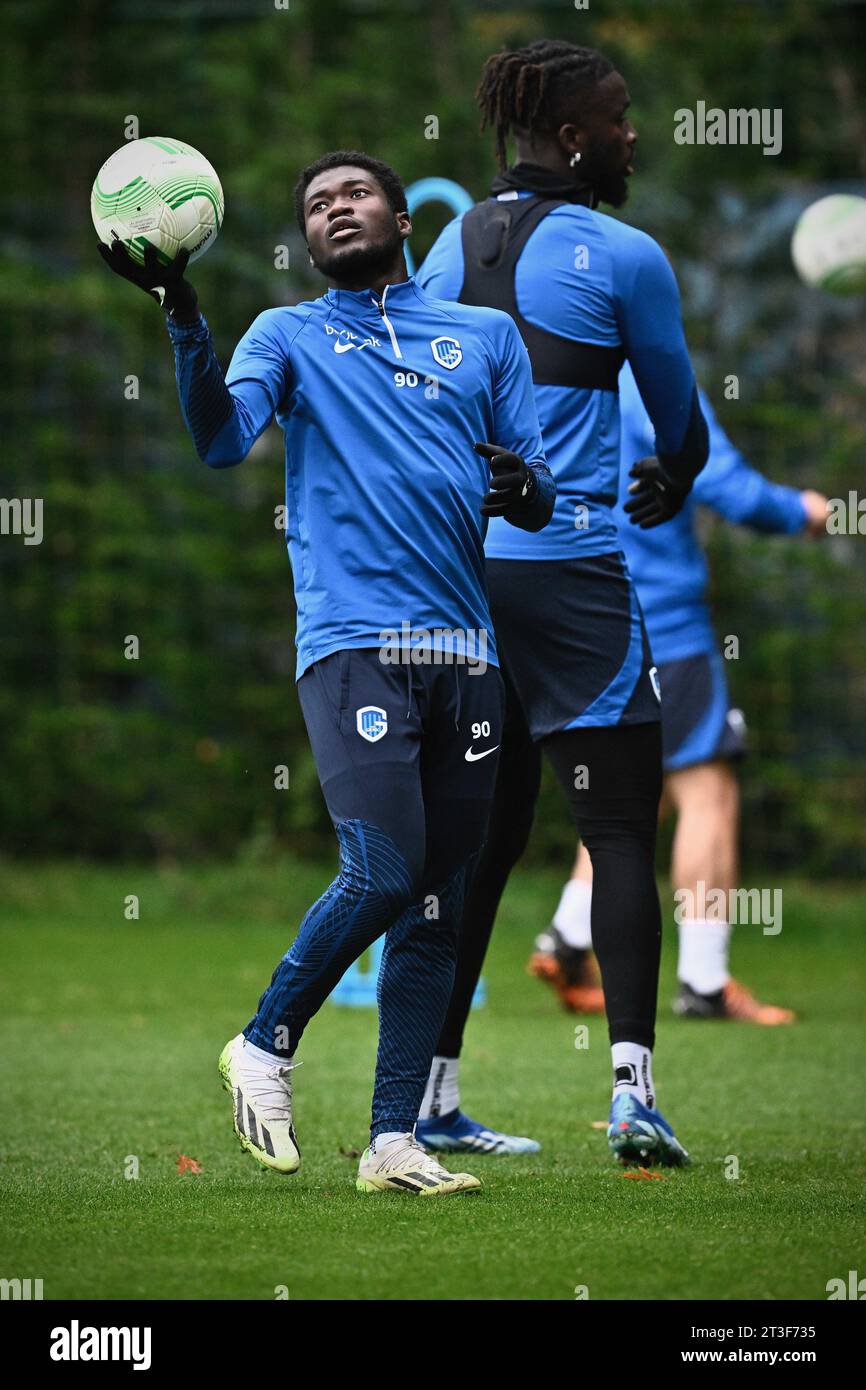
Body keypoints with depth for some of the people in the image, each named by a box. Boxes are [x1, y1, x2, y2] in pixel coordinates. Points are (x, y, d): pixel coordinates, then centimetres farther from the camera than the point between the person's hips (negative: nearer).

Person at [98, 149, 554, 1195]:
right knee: (382, 874, -19)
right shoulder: (287, 335, 12)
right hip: (352, 642, -4)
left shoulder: (486, 335, 20)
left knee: (437, 904, 1)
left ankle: (394, 1140, 5)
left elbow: (537, 500, 18)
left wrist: (523, 491, -6)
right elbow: (221, 440, -7)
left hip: (465, 649, 4)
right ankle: (266, 1045, 4)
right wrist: (183, 314, -19)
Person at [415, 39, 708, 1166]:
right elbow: (679, 415, 8)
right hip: (568, 566, -6)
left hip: (457, 558, 6)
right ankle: (633, 1083, -15)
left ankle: (435, 1098, 10)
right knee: (621, 829, -3)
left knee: (482, 831, 11)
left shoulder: (450, 246, 12)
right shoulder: (621, 256, -5)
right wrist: (671, 478, 30)